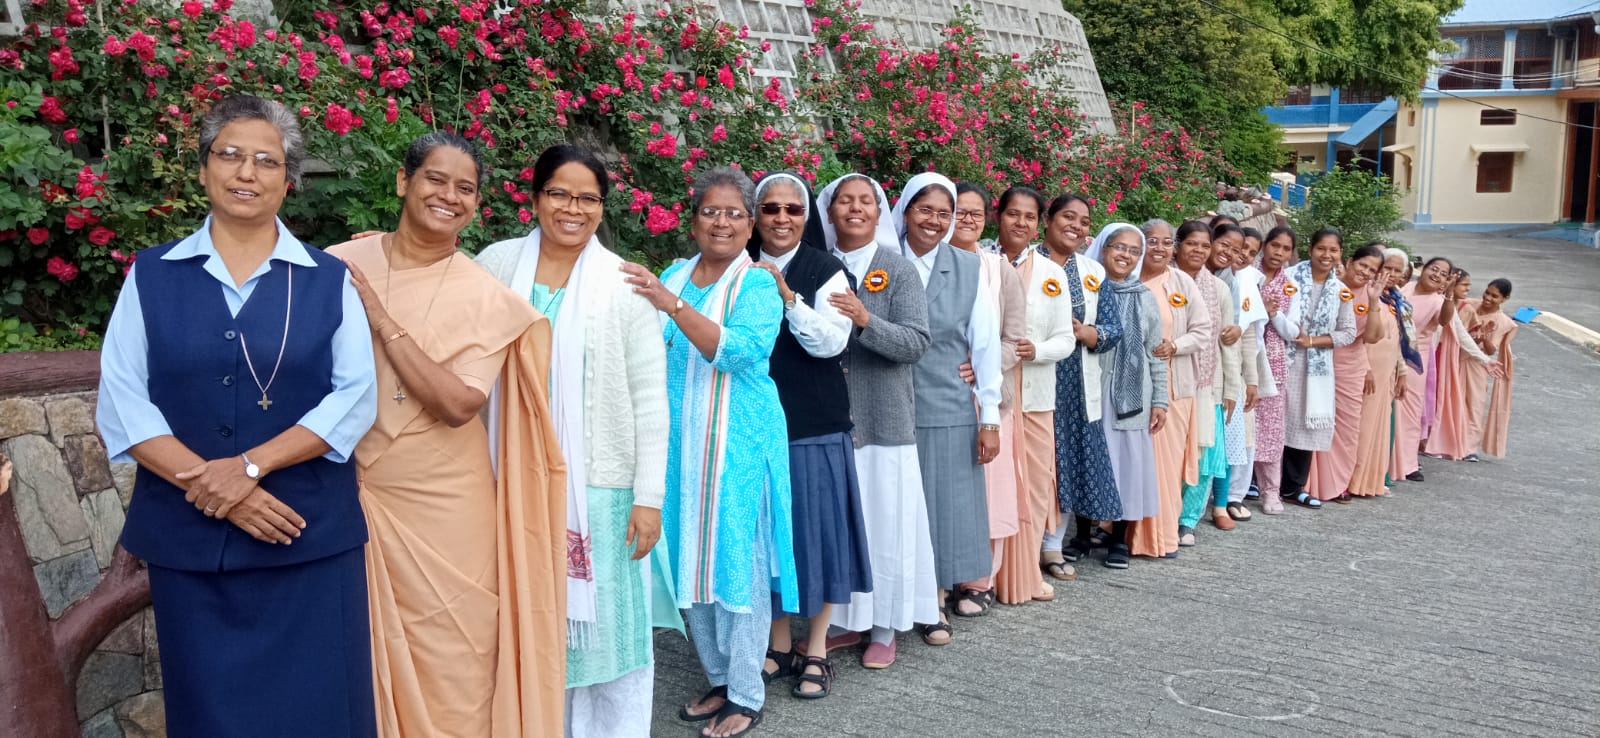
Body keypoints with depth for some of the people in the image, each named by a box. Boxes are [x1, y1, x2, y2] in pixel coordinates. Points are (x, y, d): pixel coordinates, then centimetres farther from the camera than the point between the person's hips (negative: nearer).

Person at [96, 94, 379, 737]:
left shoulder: (327, 281, 4)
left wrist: (249, 466, -15)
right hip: (187, 538, 1)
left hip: (311, 537, -1)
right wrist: (205, 481, -13)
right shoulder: (152, 276, 6)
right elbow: (120, 401, 0)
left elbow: (356, 397, -4)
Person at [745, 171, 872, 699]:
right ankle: (779, 645, 24)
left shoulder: (827, 271, -2)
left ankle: (817, 650, 17)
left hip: (814, 426, -2)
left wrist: (787, 295, -21)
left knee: (814, 528, 3)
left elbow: (831, 341, -14)